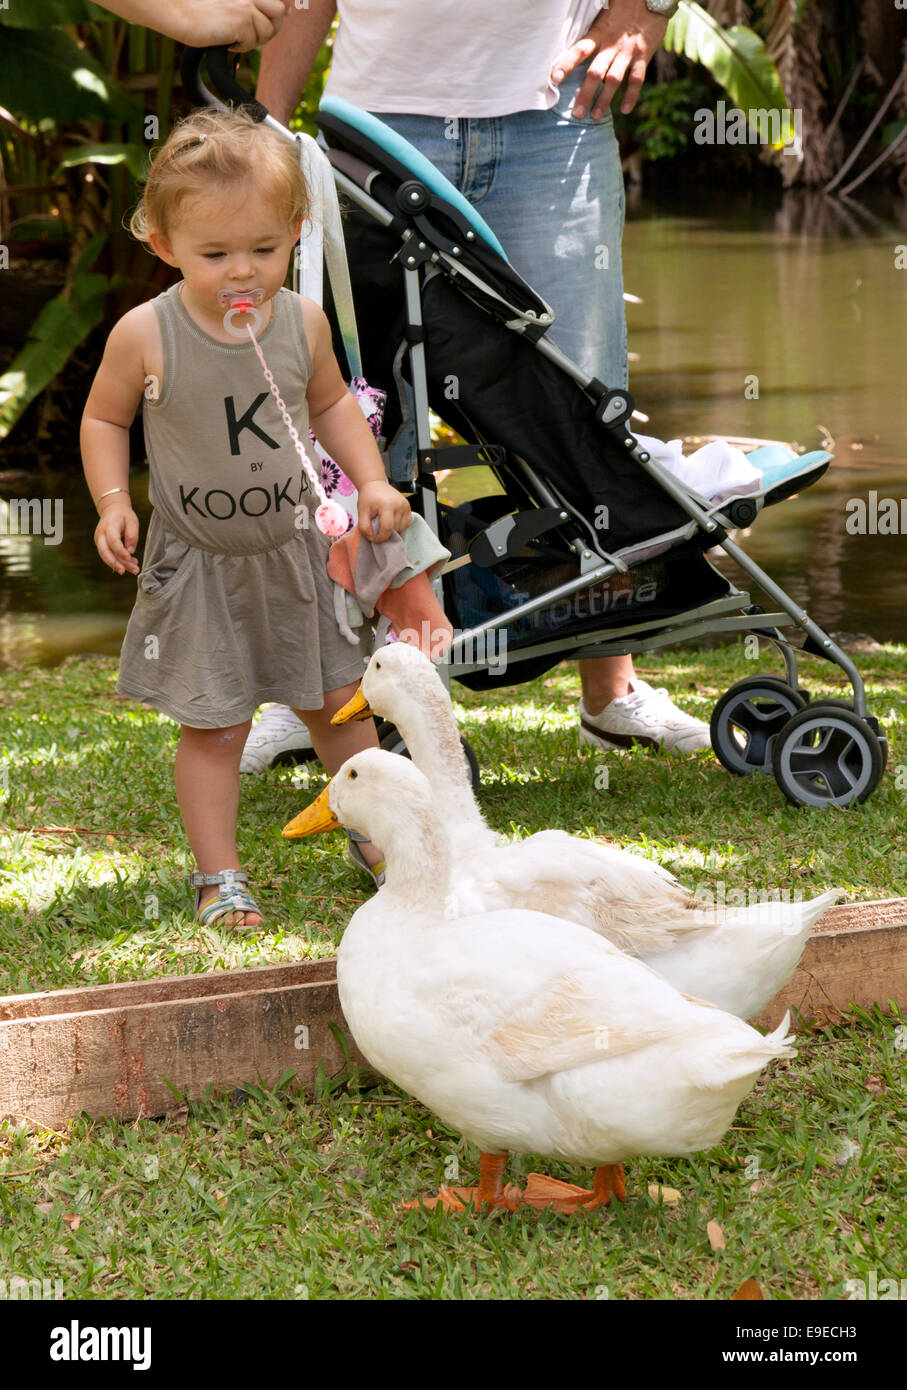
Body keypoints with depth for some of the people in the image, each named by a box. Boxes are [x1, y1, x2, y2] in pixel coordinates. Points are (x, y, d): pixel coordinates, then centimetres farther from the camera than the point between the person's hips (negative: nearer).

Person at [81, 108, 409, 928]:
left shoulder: (303, 323, -8)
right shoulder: (147, 337, -19)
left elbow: (331, 404, 10)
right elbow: (104, 419, -2)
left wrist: (373, 483, 0)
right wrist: (113, 505, -14)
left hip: (293, 550, 3)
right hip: (196, 567, -3)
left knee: (337, 701, 15)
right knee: (215, 726, 2)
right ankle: (219, 876, 16)